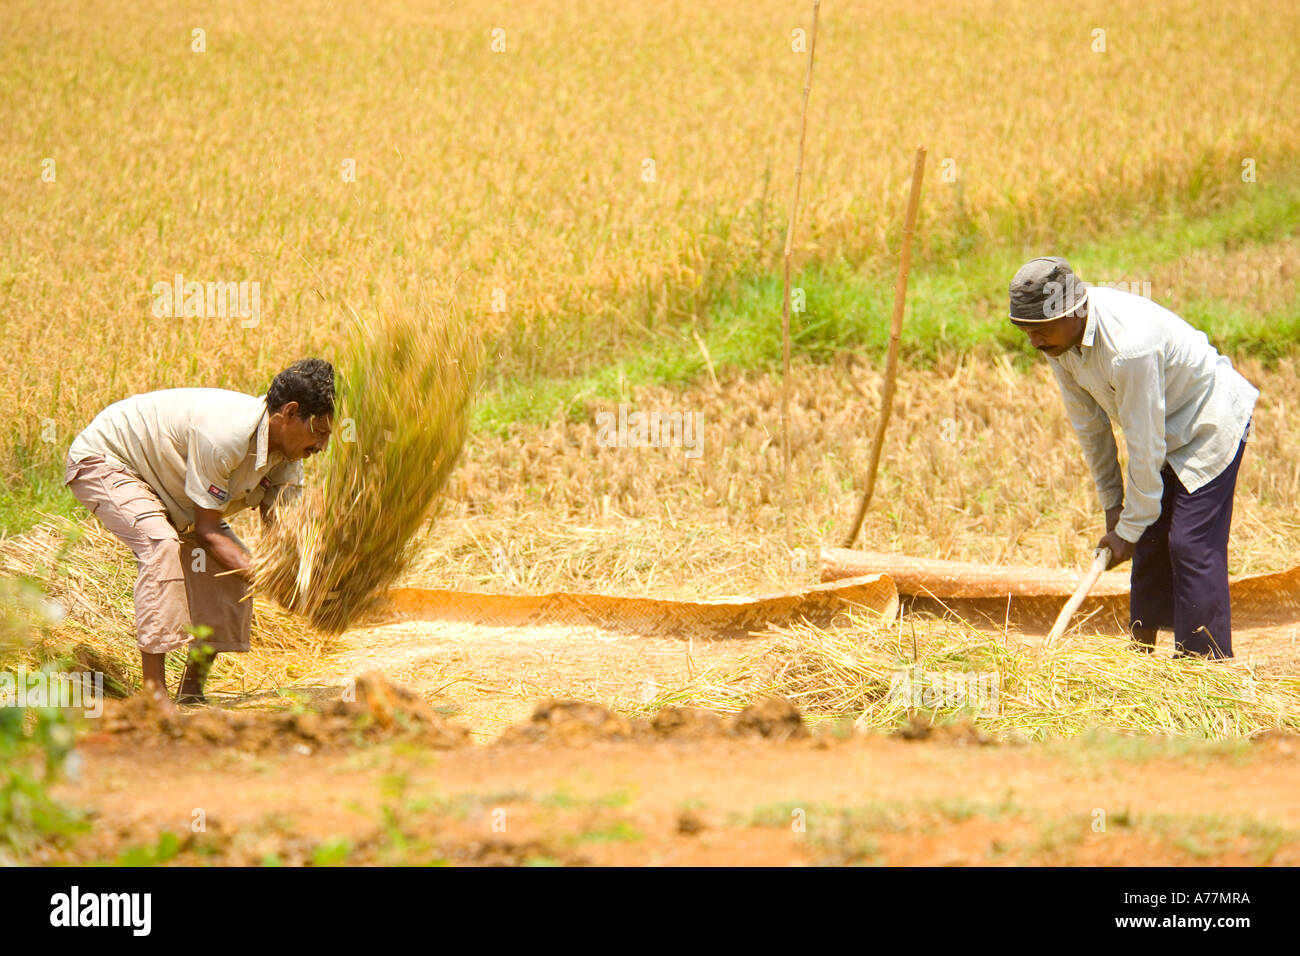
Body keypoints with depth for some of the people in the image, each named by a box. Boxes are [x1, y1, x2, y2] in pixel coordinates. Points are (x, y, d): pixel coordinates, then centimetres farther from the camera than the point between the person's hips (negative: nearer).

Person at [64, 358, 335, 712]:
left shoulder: (287, 460, -11)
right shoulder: (224, 435, -37)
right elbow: (206, 528, -30)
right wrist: (255, 571, -41)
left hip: (161, 479, 9)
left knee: (232, 569, -4)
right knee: (161, 544, -33)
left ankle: (191, 692, 6)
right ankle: (154, 693, -33)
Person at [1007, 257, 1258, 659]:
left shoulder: (1128, 347, -38)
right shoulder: (1059, 336, -11)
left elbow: (1144, 445, -30)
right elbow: (1087, 420, 2)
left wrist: (1129, 528, -21)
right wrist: (1111, 501, 6)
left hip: (1210, 424, -8)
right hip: (1168, 433, 8)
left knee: (1192, 546, -15)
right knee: (1150, 543, 9)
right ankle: (1143, 652, 18)